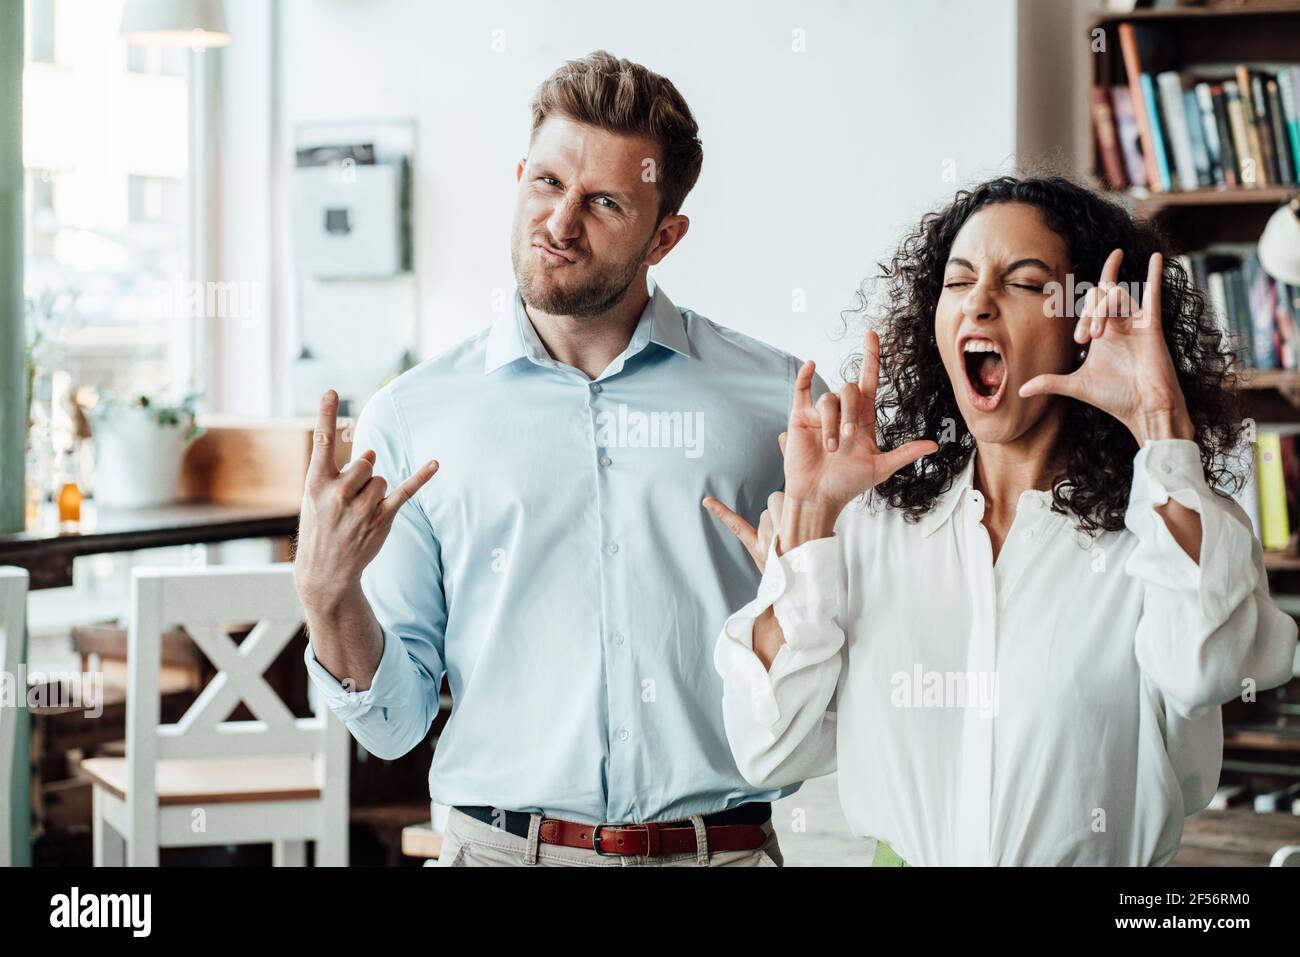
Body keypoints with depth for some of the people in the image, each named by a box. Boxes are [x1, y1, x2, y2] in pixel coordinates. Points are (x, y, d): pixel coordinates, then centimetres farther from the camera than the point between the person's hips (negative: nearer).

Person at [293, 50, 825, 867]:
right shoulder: (411, 418, 2)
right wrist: (330, 594, -15)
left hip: (723, 845, 0)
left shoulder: (778, 401, 1)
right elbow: (396, 723, 2)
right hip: (503, 843, 0)